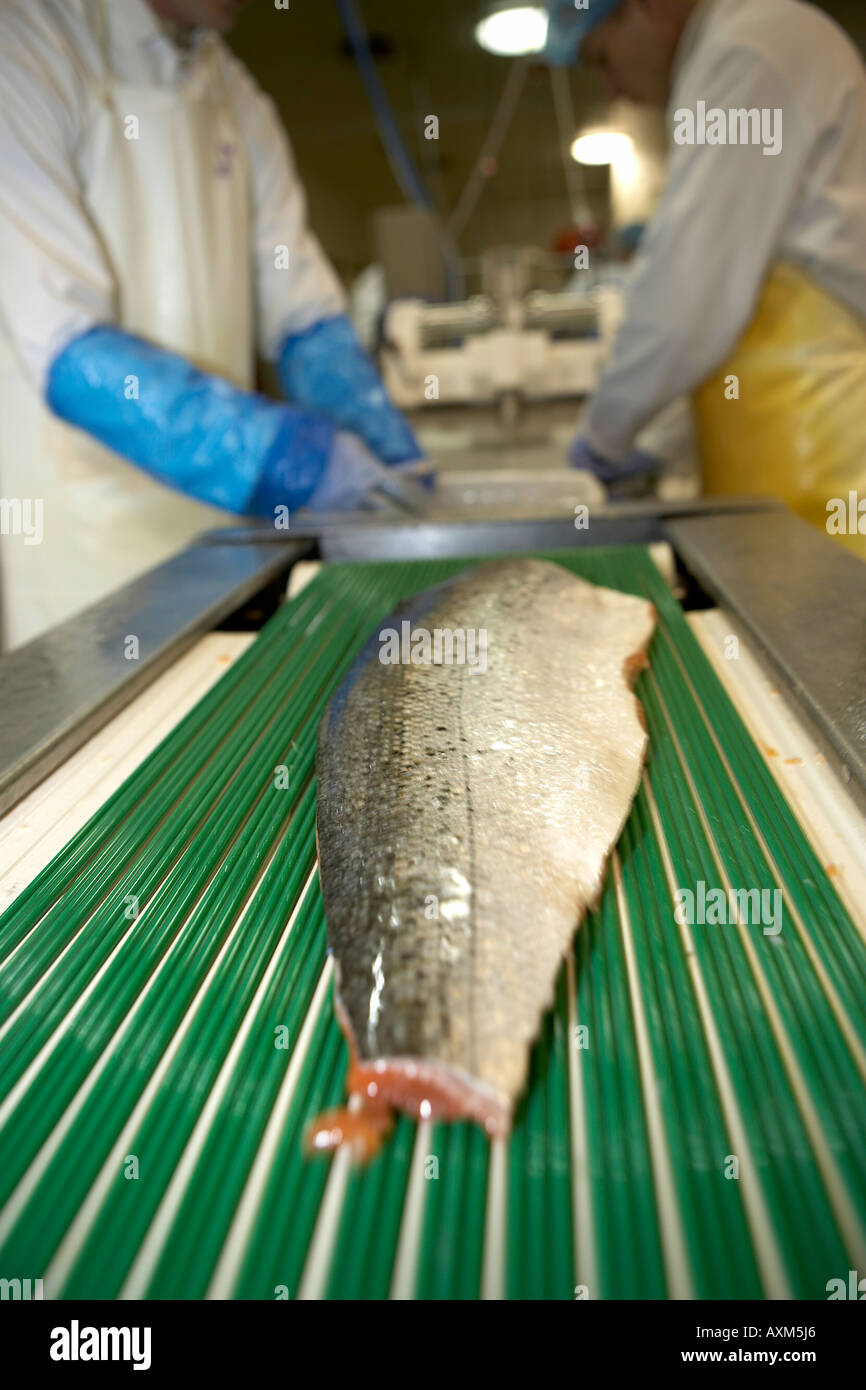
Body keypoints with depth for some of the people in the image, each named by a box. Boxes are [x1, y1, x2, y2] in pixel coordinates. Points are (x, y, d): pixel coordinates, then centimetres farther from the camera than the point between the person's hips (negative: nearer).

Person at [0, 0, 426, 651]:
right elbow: (68, 353, -20)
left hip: (222, 527, 6)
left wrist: (392, 459, -5)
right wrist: (294, 454, -26)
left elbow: (306, 315, 9)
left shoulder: (236, 97, 12)